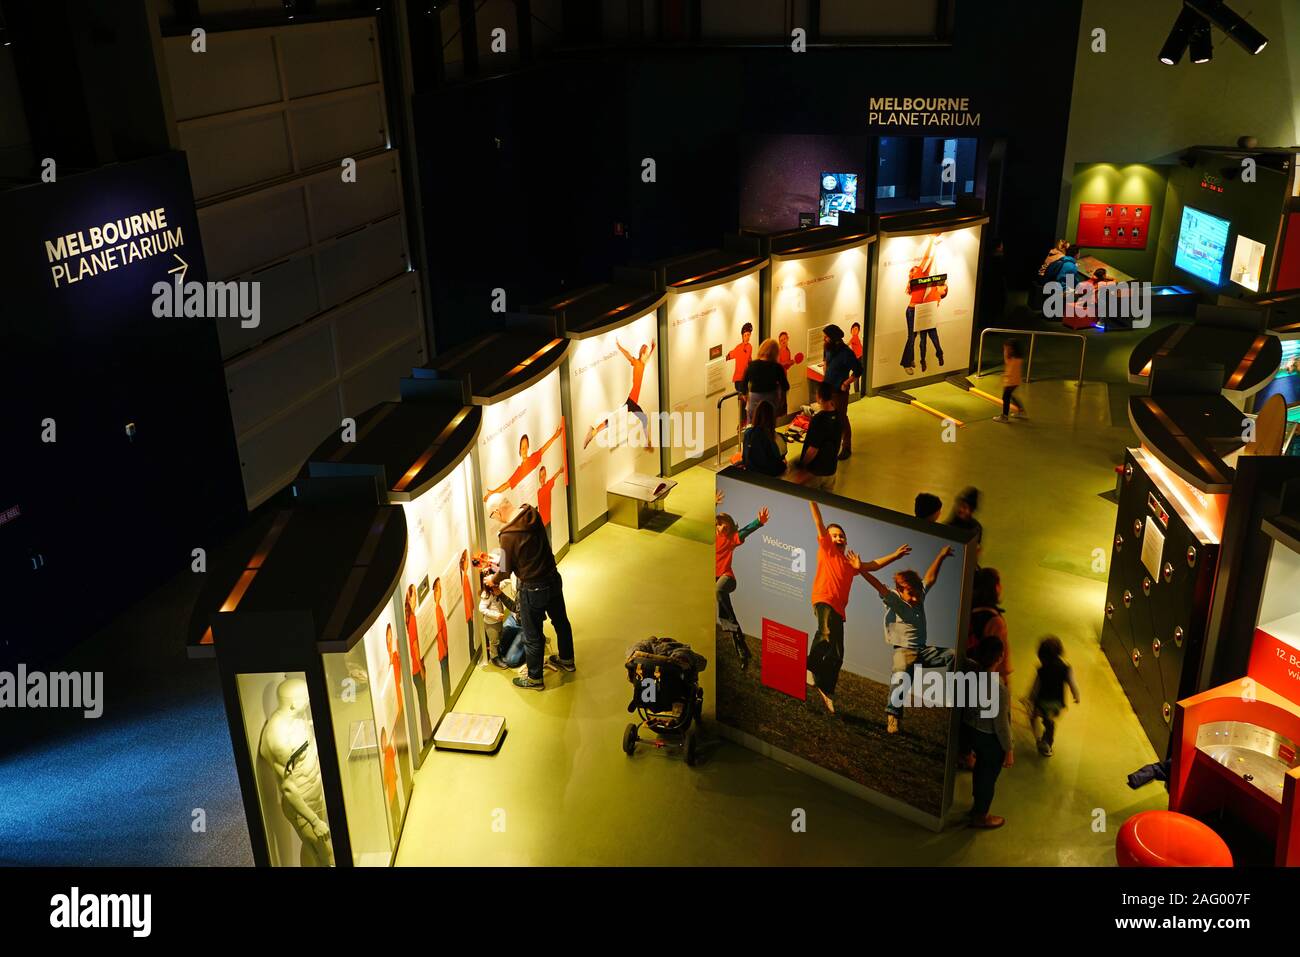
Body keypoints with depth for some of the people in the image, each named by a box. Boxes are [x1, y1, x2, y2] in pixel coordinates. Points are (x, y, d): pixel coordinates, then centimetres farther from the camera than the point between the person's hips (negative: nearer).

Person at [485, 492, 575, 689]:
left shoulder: (508, 536, -27)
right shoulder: (533, 514, -8)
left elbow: (506, 571, -12)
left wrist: (493, 579, 10)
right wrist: (501, 560, 17)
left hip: (533, 589, -7)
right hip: (553, 578, 7)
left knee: (532, 636, 13)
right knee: (561, 621, 27)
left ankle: (535, 678, 30)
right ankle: (567, 660, 49)